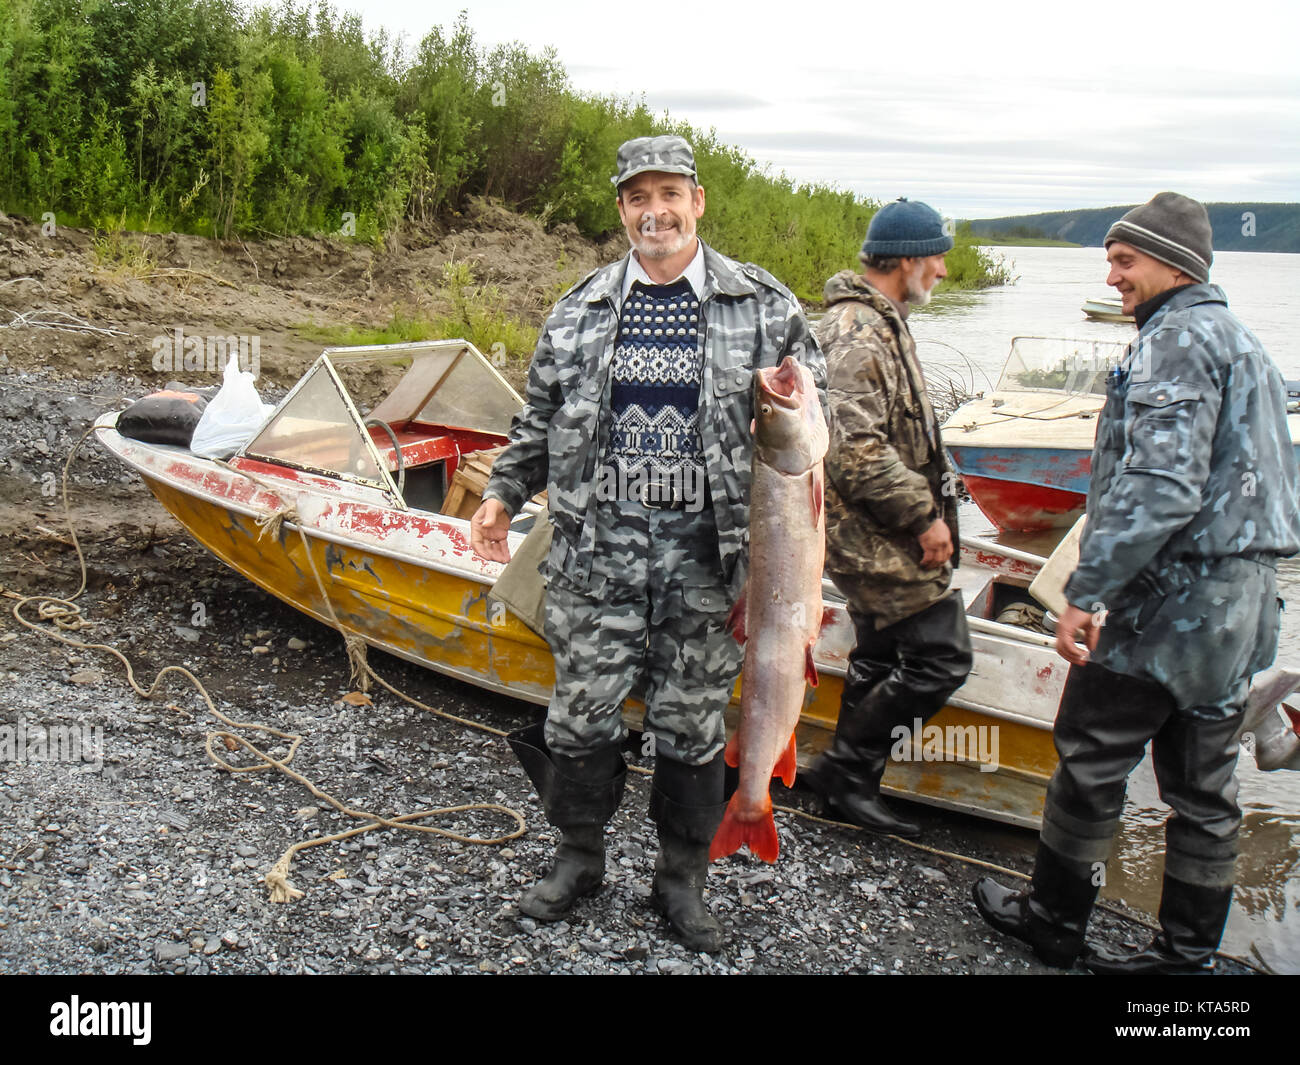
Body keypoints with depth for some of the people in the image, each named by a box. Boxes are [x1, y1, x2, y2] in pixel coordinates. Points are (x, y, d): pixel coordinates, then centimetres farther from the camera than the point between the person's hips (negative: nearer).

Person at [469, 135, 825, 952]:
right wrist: (505, 494, 9)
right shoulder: (581, 310, 9)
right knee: (582, 712, 7)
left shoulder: (764, 306, 3)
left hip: (707, 555, -1)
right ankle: (580, 856, 31)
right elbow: (542, 416, 17)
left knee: (694, 723, 9)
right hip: (599, 548, 2)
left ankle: (682, 877, 28)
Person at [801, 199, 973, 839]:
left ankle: (850, 785, 29)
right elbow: (855, 451, -27)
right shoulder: (857, 334, -19)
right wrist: (924, 516, -20)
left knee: (880, 655, 17)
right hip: (878, 533, -11)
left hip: (876, 534, 11)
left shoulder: (880, 323, 16)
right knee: (941, 655, -7)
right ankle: (845, 768, 4)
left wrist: (935, 499, 17)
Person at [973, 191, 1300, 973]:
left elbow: (1159, 487, -26)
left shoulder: (1176, 341, -13)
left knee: (1090, 763, 5)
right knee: (1205, 788, 14)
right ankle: (1189, 952, 24)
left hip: (1167, 601, -10)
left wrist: (1086, 592, -25)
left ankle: (1055, 920, 19)